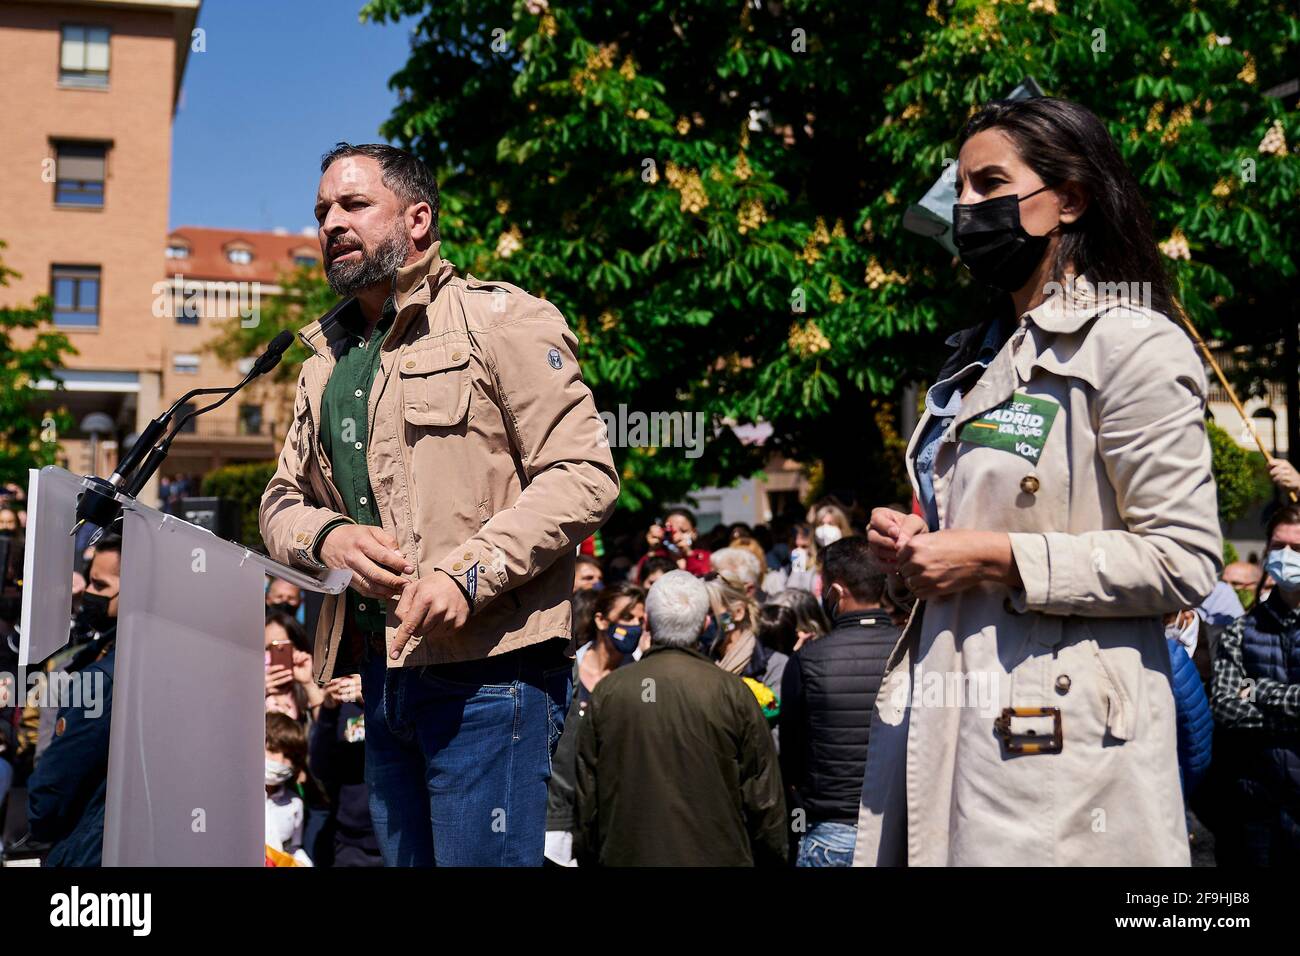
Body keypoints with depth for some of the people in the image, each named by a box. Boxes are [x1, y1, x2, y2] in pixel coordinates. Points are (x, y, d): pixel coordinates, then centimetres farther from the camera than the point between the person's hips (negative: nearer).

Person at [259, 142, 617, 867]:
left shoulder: (498, 319, -4)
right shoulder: (327, 357, 19)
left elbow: (584, 474, -12)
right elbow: (283, 500, 19)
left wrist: (469, 572, -23)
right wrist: (328, 536, -5)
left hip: (488, 675, -7)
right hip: (381, 673, 7)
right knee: (404, 855, 17)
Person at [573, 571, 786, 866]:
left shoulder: (607, 692, -5)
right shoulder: (732, 692, -9)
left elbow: (585, 795, 1)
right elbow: (763, 797, -5)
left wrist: (587, 857, 13)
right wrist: (773, 858, 8)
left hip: (627, 855, 1)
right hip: (718, 857, -1)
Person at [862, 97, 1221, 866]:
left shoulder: (1131, 344, -8)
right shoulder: (983, 356, 17)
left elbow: (1183, 562, -14)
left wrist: (998, 560, -17)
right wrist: (915, 542, 8)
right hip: (942, 714, 8)